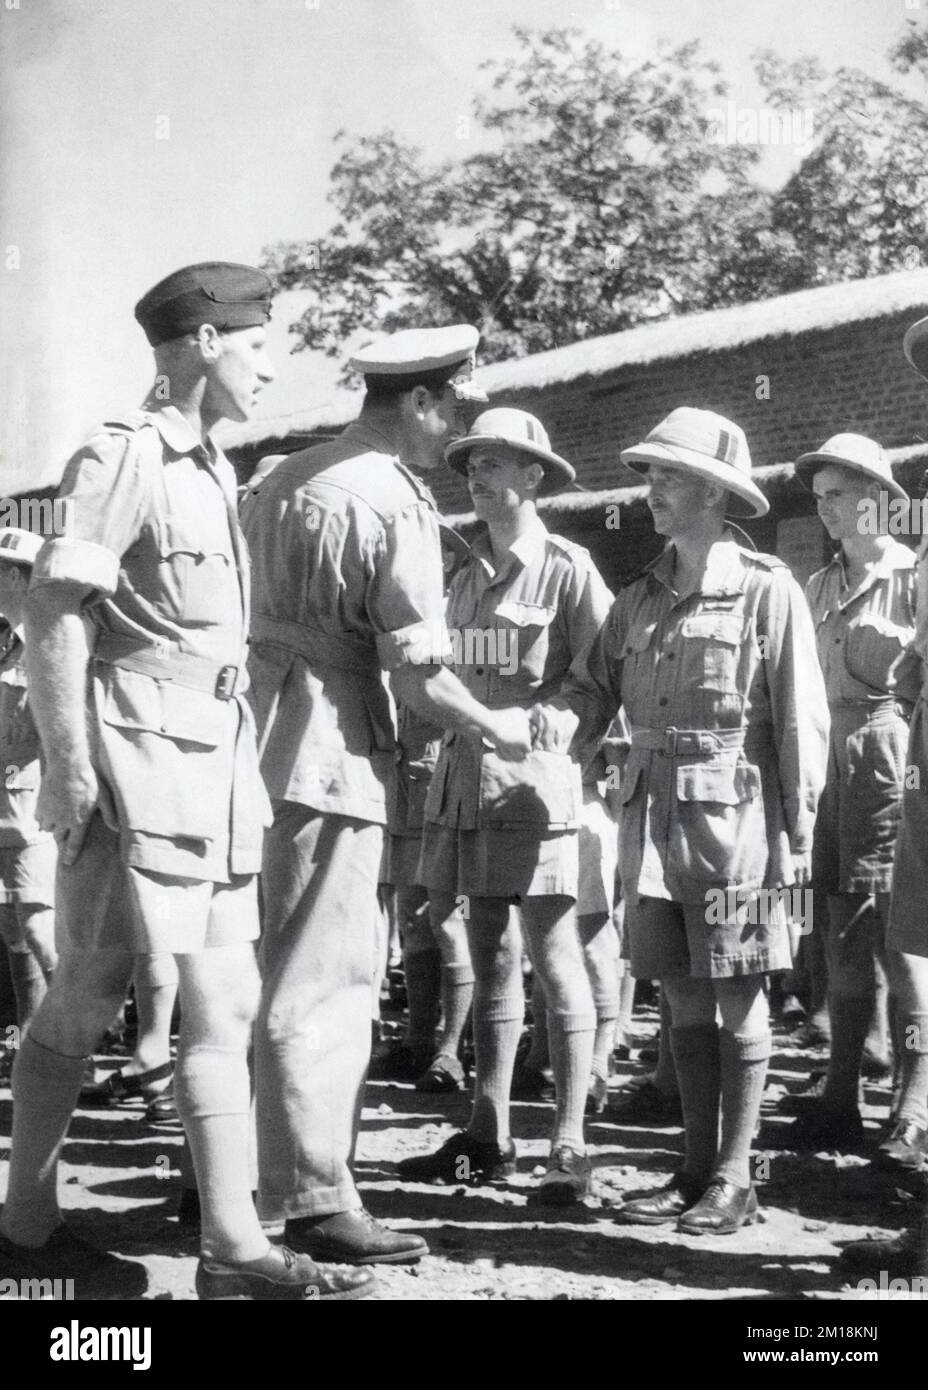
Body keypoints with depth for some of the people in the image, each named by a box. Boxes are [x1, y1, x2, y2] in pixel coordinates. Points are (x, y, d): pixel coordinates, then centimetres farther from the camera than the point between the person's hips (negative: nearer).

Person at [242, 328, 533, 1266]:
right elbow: (416, 672, -12)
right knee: (321, 985, -3)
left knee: (256, 971, 16)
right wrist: (493, 727, 4)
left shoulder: (283, 479, 15)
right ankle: (313, 1199, 2)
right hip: (329, 755, -8)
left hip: (258, 738, 8)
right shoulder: (396, 503, -10)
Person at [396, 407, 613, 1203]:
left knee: (555, 961, -5)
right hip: (467, 780, 7)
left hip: (536, 780, -6)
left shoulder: (568, 569, -2)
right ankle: (489, 1136, 18)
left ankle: (570, 1145, 0)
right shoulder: (466, 581, 16)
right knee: (490, 961, 11)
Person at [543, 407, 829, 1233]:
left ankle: (734, 1179, 11)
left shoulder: (767, 590, -5)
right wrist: (563, 716, -13)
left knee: (738, 998, 3)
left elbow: (801, 721, -7)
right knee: (684, 998, 11)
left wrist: (798, 832, -10)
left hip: (732, 817, -5)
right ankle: (697, 1169, 22)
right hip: (654, 816, 6)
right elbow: (597, 684, 10)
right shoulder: (641, 598, 12)